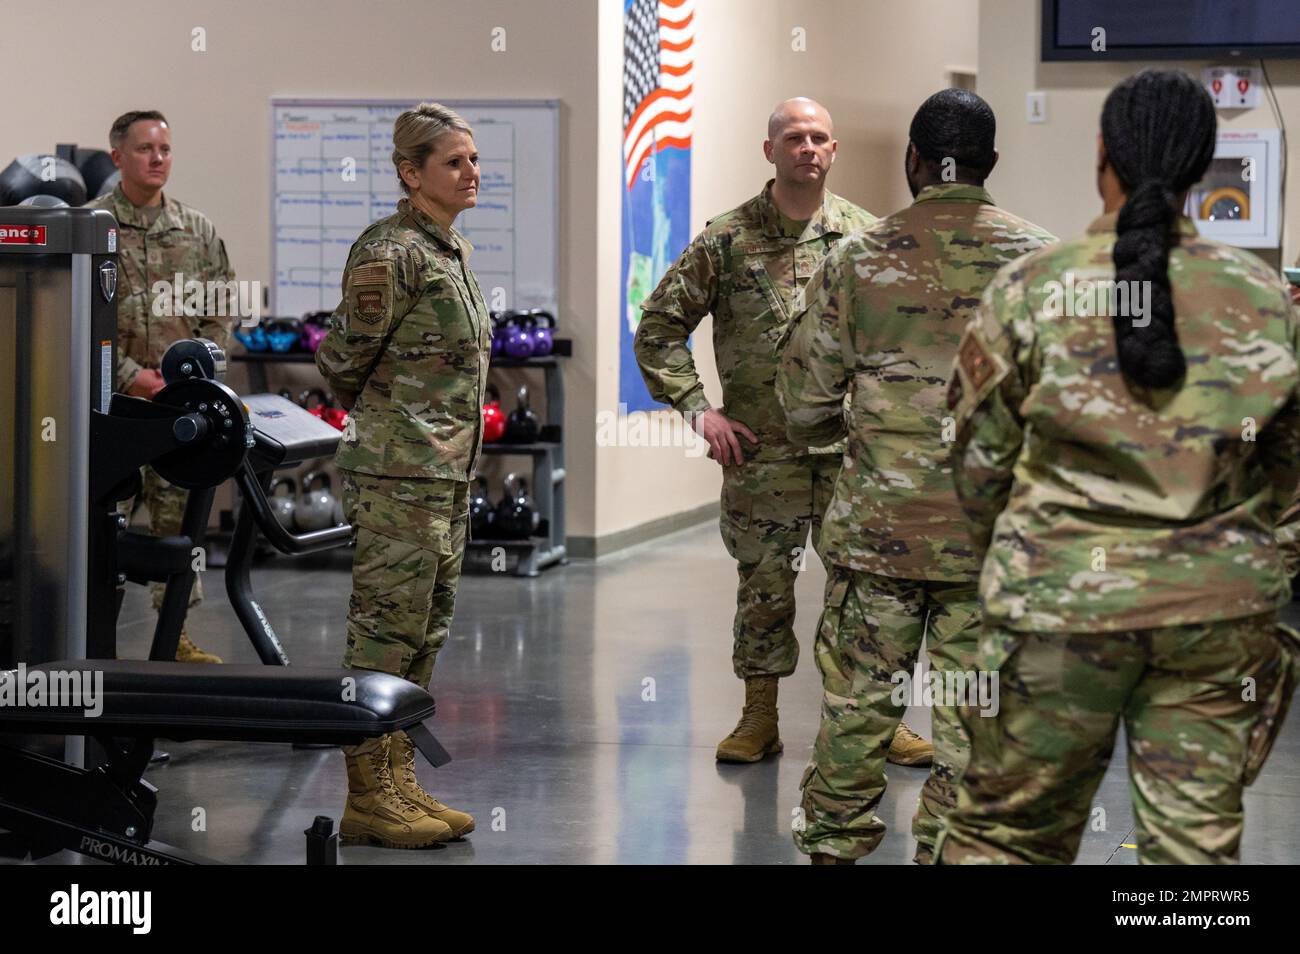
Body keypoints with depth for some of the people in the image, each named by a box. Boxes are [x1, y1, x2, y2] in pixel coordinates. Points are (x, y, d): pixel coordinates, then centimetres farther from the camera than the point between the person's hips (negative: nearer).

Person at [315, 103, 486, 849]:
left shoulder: (454, 251, 15)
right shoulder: (392, 254, -14)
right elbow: (342, 359, -10)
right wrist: (383, 417, 5)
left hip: (448, 473, 9)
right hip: (399, 472, -9)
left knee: (425, 632, 12)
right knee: (388, 627, -4)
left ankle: (399, 782, 19)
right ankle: (367, 798, 2)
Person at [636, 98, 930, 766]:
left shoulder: (867, 236, 5)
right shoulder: (726, 240, 1)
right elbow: (659, 327, 5)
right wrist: (697, 409, -3)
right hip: (760, 451, -1)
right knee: (764, 585, 5)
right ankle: (759, 719, 17)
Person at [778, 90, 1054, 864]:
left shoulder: (857, 260, -2)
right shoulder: (1040, 261, -4)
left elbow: (805, 408, 2)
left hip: (877, 526, 1)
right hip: (992, 536, -1)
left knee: (858, 701, 11)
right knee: (973, 716, 7)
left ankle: (835, 843, 20)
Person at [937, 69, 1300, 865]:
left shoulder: (1031, 290, -5)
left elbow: (980, 462, 2)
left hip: (1061, 601, -2)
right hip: (1220, 611, 2)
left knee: (1006, 831, 10)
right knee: (1197, 842, 7)